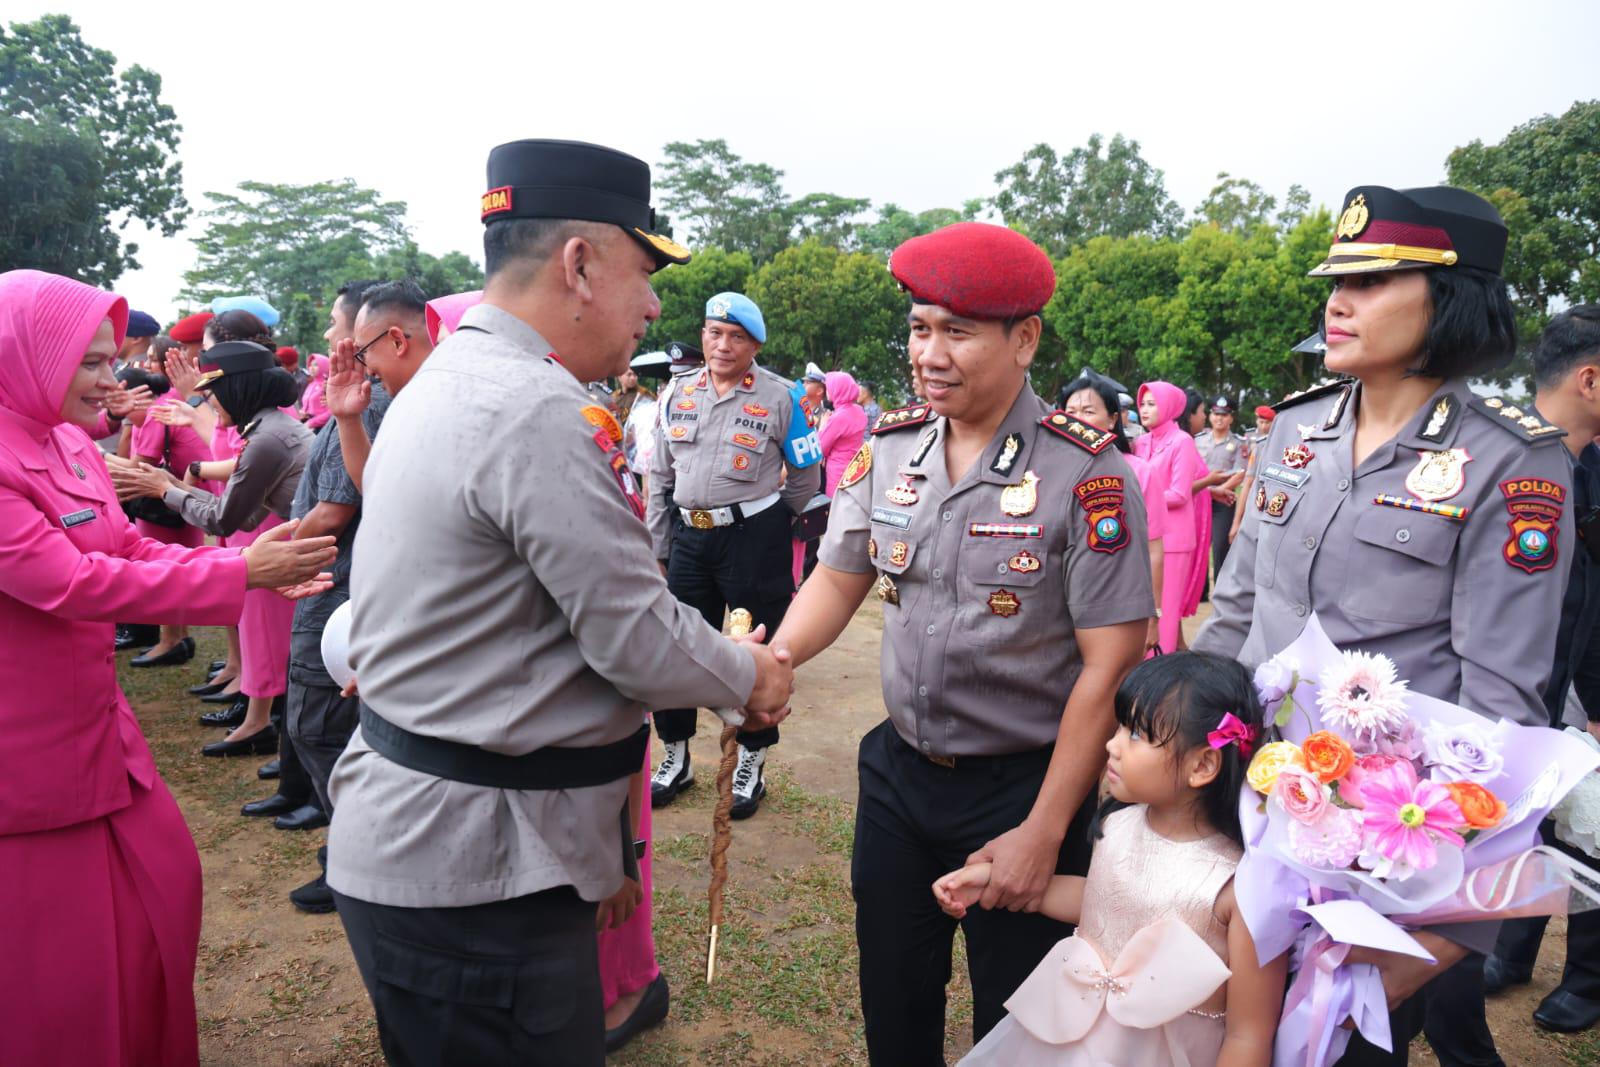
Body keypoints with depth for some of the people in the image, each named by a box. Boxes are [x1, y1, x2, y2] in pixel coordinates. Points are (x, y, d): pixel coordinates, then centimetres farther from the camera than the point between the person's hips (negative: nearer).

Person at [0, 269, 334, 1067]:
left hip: (95, 719, 9)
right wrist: (239, 571, -28)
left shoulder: (69, 443, 4)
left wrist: (260, 567, -7)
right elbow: (71, 581, -28)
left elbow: (131, 550, 5)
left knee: (162, 883, 19)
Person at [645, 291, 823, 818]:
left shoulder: (780, 396, -5)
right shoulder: (680, 393, 8)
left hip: (753, 539, -4)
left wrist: (763, 523, 7)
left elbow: (806, 477, 2)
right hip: (687, 535, 5)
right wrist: (658, 550, 11)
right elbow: (660, 477, 13)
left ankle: (751, 764, 22)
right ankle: (676, 758, 29)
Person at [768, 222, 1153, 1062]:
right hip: (897, 771, 4)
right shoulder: (888, 450, -1)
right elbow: (838, 579, 5)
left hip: (1021, 785, -4)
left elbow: (1110, 666, -16)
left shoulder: (1084, 473, -17)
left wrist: (1044, 832, -15)